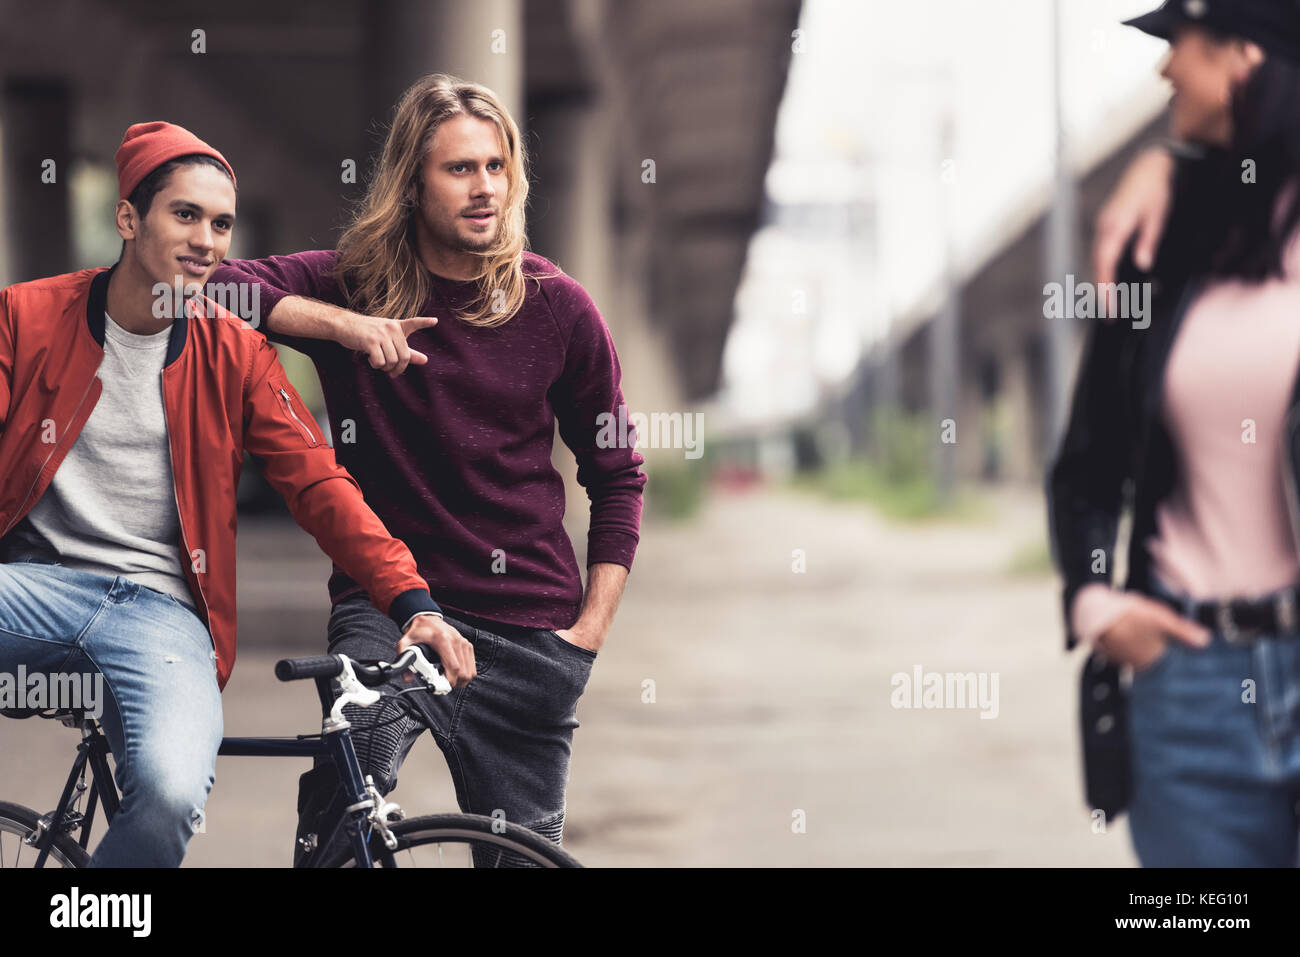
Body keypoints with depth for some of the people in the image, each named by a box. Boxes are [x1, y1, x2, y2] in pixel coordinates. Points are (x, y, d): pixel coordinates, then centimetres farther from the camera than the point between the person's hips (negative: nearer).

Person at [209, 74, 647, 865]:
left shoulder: (557, 308, 2)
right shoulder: (352, 285, 1)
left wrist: (592, 624, 0)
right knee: (344, 795, -28)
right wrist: (339, 324, -24)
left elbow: (617, 473, 9)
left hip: (527, 624, 1)